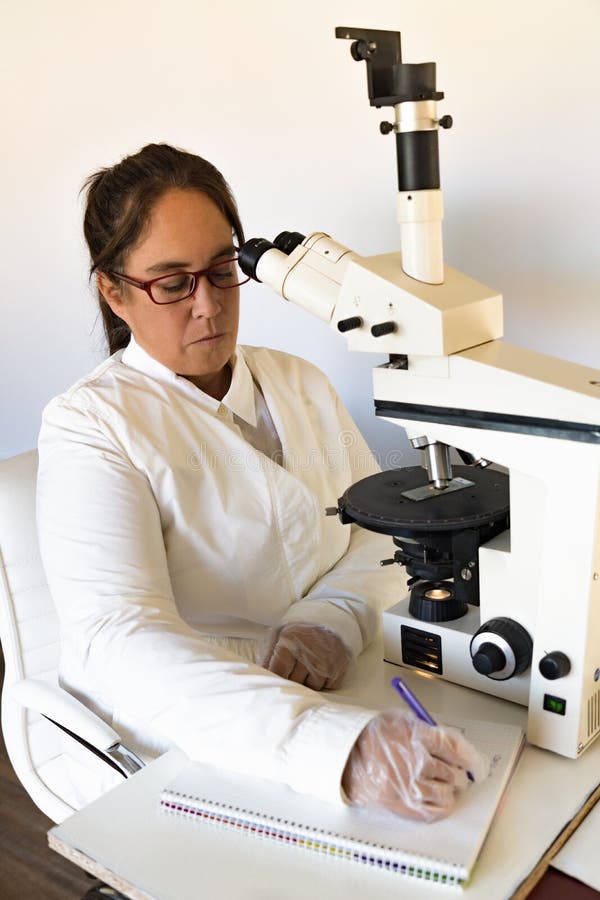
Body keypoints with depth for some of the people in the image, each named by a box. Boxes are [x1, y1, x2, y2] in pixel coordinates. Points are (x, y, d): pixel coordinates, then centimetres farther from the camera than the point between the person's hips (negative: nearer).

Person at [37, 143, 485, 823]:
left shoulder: (301, 385, 10)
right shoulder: (89, 427, -11)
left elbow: (384, 528, 8)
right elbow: (121, 644, -24)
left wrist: (334, 618, -15)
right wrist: (334, 745, -37)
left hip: (336, 694, 5)